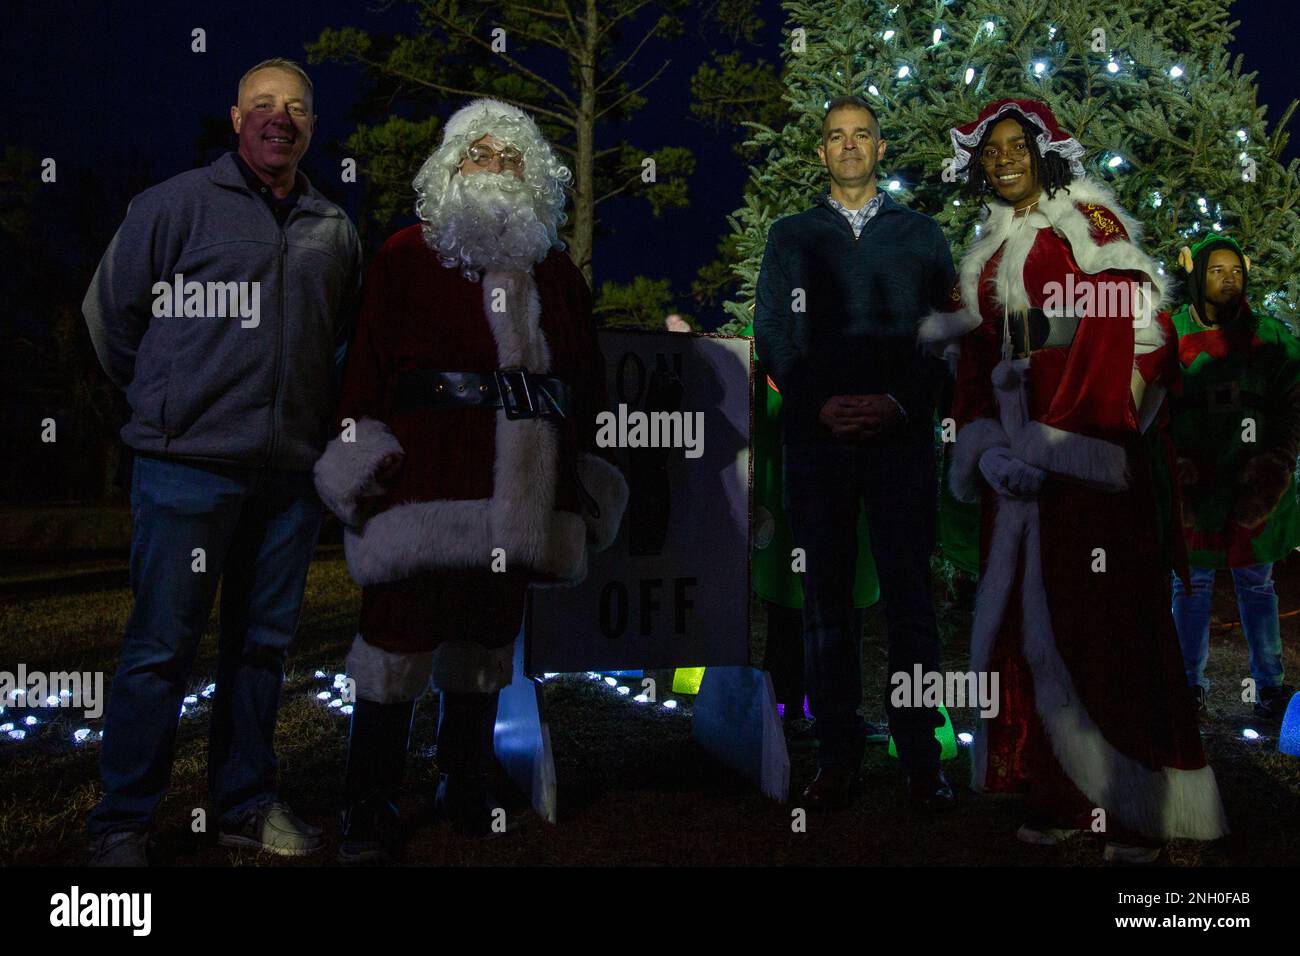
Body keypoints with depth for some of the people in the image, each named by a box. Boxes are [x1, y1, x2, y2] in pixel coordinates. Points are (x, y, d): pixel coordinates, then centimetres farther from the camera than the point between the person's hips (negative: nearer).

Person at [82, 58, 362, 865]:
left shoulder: (334, 229, 12)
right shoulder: (177, 204, -3)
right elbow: (111, 311, 2)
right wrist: (167, 401, 9)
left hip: (293, 471, 5)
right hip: (188, 467, -5)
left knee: (264, 644, 12)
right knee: (162, 647, -1)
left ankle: (248, 803, 25)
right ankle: (123, 821, 10)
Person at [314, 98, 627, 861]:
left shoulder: (557, 271, 15)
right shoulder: (407, 257, 4)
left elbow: (588, 377, 16)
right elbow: (368, 361, -1)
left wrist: (580, 473, 12)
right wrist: (367, 457, -9)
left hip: (520, 495, 4)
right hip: (425, 483, -4)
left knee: (488, 643, 13)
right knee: (400, 640, -4)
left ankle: (468, 791, 28)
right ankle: (371, 812, 6)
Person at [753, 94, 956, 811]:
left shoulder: (921, 235, 14)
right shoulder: (790, 237, 15)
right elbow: (771, 336, 6)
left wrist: (898, 402, -10)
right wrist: (821, 403, -9)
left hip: (902, 435, 0)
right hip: (816, 437, 1)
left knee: (908, 591, -2)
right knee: (826, 595, 1)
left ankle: (919, 757, 5)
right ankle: (836, 757, 8)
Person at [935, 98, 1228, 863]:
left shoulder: (1089, 223, 1)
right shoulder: (991, 250, 19)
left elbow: (1131, 335, -9)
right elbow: (979, 360, 13)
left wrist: (1058, 444, -17)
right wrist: (988, 448, -4)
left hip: (1087, 458, -6)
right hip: (1016, 466, 6)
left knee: (1103, 627, -7)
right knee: (1028, 623, 4)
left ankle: (1142, 806, 1)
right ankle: (1062, 797, 11)